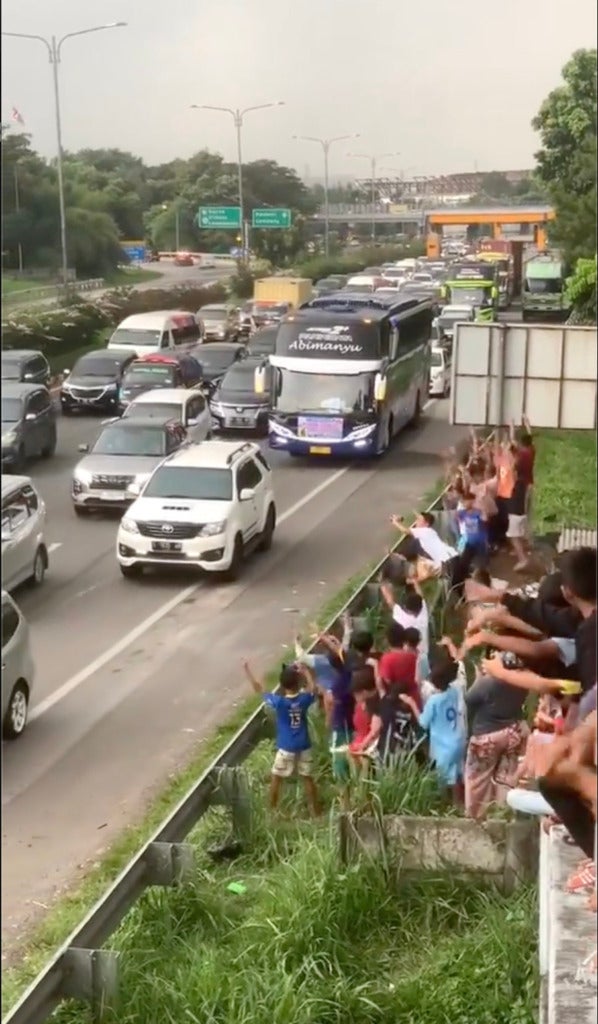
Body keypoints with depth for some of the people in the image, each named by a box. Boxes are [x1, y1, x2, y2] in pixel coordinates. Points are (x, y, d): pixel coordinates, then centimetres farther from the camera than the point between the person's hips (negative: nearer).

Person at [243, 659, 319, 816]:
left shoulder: (279, 702, -21)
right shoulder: (304, 699, -13)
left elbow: (258, 688, -12)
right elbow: (312, 687, 11)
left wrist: (247, 669, -4)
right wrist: (305, 670, 14)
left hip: (286, 748, -3)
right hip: (304, 746, 3)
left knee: (276, 778, 16)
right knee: (307, 778, 15)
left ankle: (272, 809, 26)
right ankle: (314, 810, 24)